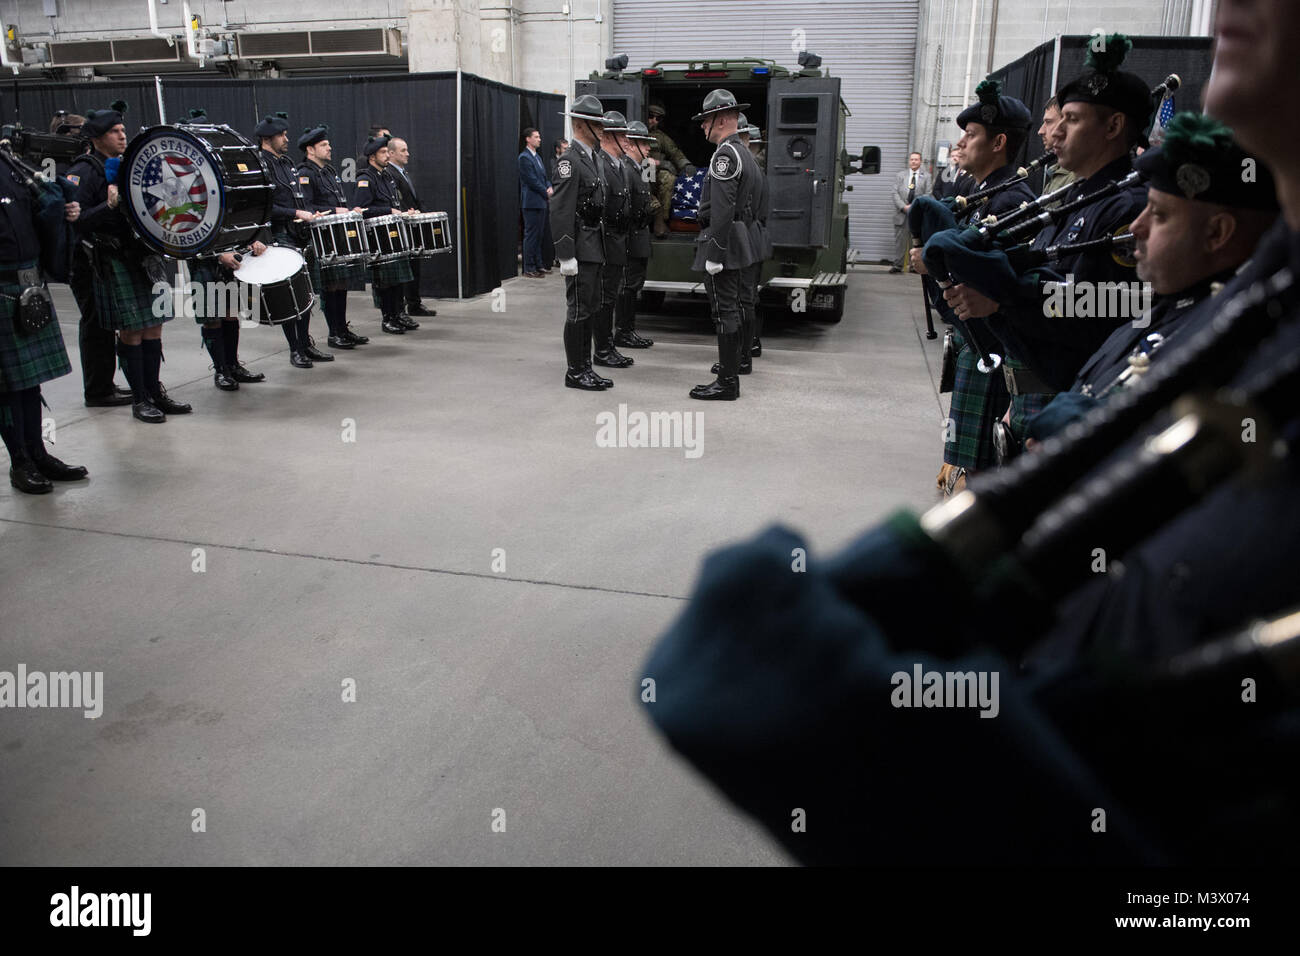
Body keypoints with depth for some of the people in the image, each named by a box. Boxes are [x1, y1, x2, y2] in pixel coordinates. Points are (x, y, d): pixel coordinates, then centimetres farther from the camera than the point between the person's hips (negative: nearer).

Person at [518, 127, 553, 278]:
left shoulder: (537, 157, 18)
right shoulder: (524, 157, -11)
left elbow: (543, 177, 20)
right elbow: (532, 181, -16)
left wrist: (550, 187, 0)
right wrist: (546, 194, -10)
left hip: (541, 202, 9)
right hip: (531, 202, -9)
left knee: (538, 234, 13)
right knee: (531, 235, -6)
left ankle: (538, 264, 20)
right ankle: (529, 268, -2)